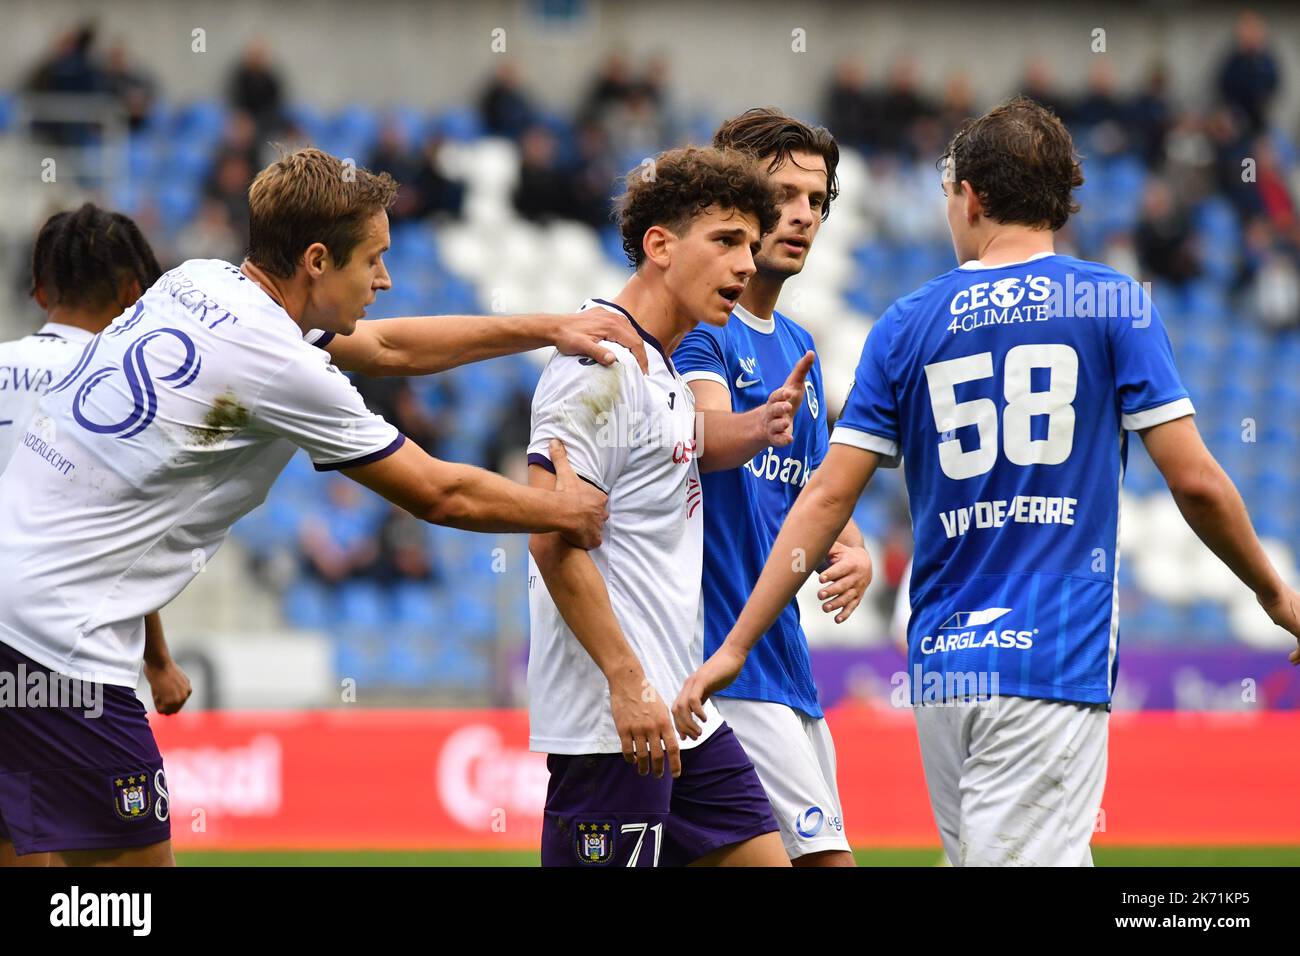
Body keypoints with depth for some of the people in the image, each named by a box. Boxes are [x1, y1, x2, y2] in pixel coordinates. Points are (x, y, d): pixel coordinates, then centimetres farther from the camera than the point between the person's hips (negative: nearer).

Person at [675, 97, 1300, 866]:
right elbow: (1194, 480, -2)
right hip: (1054, 659, -4)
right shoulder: (1113, 305, 1)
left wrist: (738, 644, 10)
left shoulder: (906, 326, 9)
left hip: (940, 665, 4)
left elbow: (828, 498, 5)